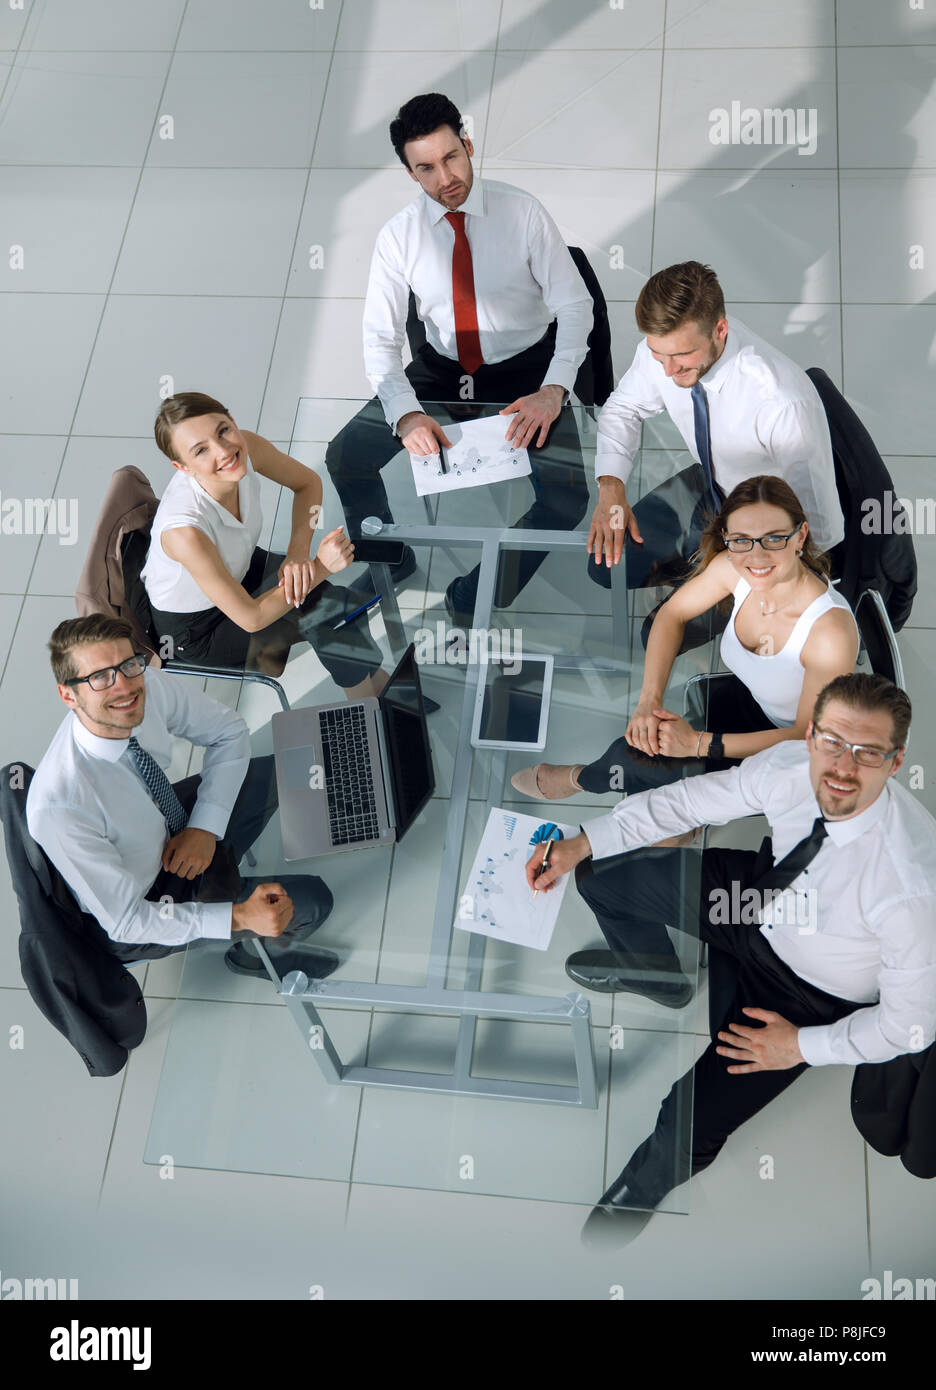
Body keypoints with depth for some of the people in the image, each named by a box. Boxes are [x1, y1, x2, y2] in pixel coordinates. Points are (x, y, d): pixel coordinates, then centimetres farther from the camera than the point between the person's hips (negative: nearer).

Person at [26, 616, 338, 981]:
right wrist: (238, 917, -33)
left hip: (168, 834, 6)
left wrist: (206, 828, -16)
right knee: (310, 901, -12)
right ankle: (257, 952, 22)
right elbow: (126, 922, -28)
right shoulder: (59, 808, -38)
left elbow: (228, 732, -5)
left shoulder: (151, 686, -24)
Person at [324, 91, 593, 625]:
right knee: (347, 457, -16)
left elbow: (573, 303, -10)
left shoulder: (522, 212, -11)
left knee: (567, 492, -27)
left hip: (525, 371, -2)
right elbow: (380, 337, -7)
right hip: (440, 371, 2)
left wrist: (553, 389, -27)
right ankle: (390, 568, 13)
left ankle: (475, 598, -4)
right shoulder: (398, 236, -6)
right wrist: (406, 414, -27)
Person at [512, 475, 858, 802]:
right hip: (746, 699, 5)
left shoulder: (832, 632, -37)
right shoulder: (732, 567, -20)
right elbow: (673, 613, -3)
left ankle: (579, 779, 19)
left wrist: (699, 743, -30)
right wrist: (648, 701, -18)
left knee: (638, 757, -14)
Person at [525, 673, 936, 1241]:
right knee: (601, 873, 2)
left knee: (689, 1129, -15)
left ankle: (640, 1192, 25)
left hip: (809, 994, -5)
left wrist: (802, 1046, -17)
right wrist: (582, 844, -13)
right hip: (761, 896, 5)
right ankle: (658, 975, 35)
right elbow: (689, 800, -9)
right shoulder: (790, 766, -25)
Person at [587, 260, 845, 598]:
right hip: (712, 485, 6)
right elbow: (623, 408, 0)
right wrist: (611, 488, -16)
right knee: (609, 561, -2)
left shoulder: (783, 403, -40)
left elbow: (812, 527, -30)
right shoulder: (665, 343, -22)